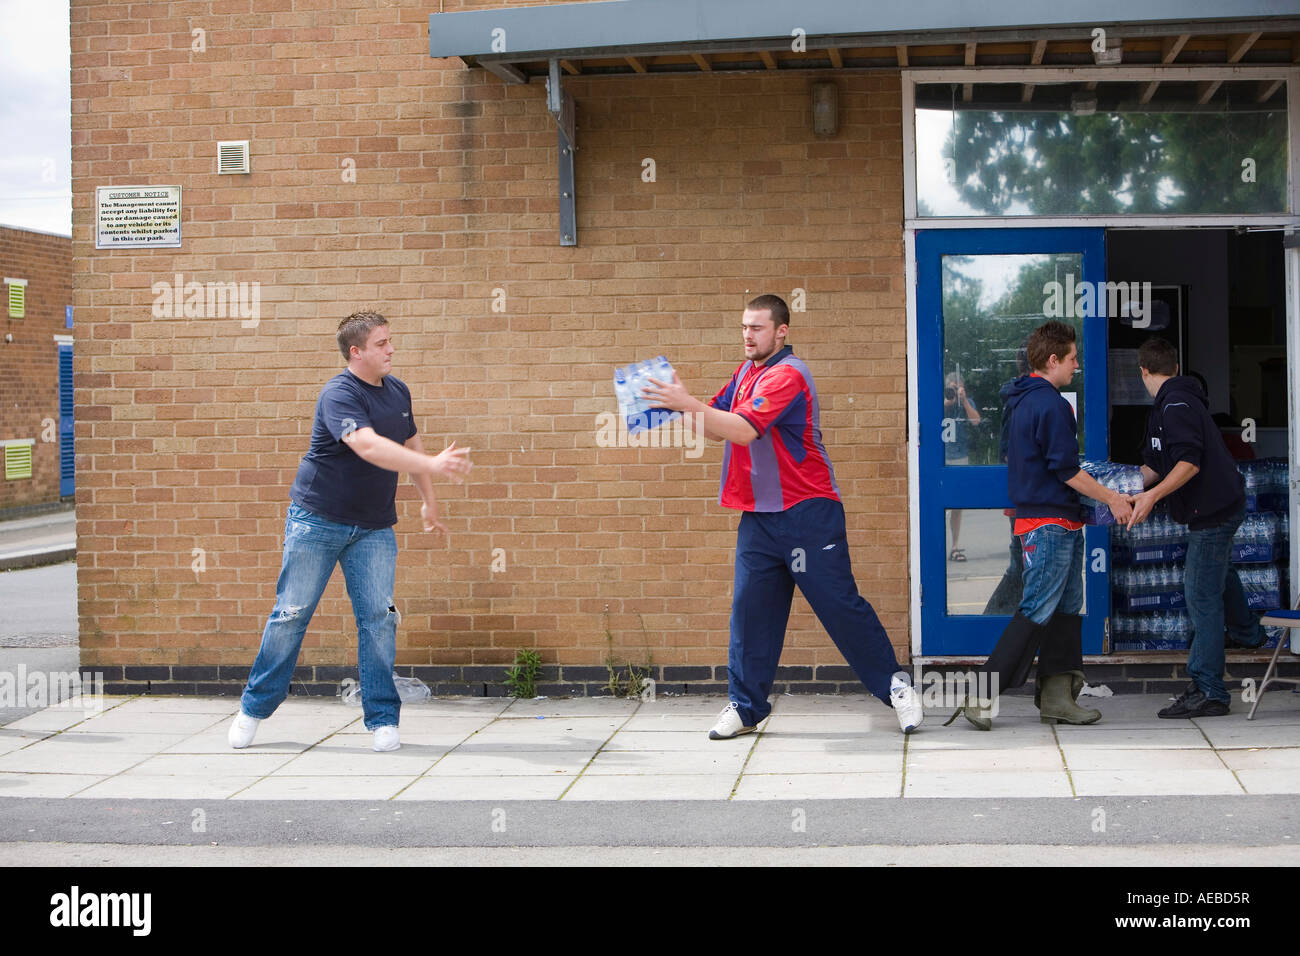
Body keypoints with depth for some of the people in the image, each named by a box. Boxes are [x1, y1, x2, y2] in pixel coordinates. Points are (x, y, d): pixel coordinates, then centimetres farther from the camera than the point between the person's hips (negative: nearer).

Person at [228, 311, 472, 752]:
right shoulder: (339, 395, -18)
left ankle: (382, 719, 5)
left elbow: (410, 444, 23)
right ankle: (254, 708, 14)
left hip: (374, 527, 5)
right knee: (292, 613, 1)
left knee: (378, 618, -3)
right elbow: (369, 446, -34)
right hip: (317, 519, -5)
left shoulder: (398, 391, 7)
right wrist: (434, 465, -41)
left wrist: (429, 501, 25)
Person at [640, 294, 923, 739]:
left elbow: (745, 430, -26)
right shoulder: (746, 371, 13)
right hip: (758, 515, 8)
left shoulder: (787, 375, -15)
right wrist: (682, 406, -4)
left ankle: (895, 687, 10)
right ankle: (745, 707, 11)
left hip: (807, 514, -7)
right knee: (750, 609, 4)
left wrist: (689, 403, -29)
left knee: (840, 605, -2)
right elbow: (719, 428, 14)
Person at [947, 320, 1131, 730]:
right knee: (1038, 610, -10)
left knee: (1066, 607, 11)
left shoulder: (1024, 401, 16)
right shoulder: (1050, 404, -15)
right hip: (1052, 522, -10)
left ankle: (1057, 696, 12)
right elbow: (1067, 470, -18)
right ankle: (983, 696, -11)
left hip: (1034, 517, 10)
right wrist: (1111, 498, -8)